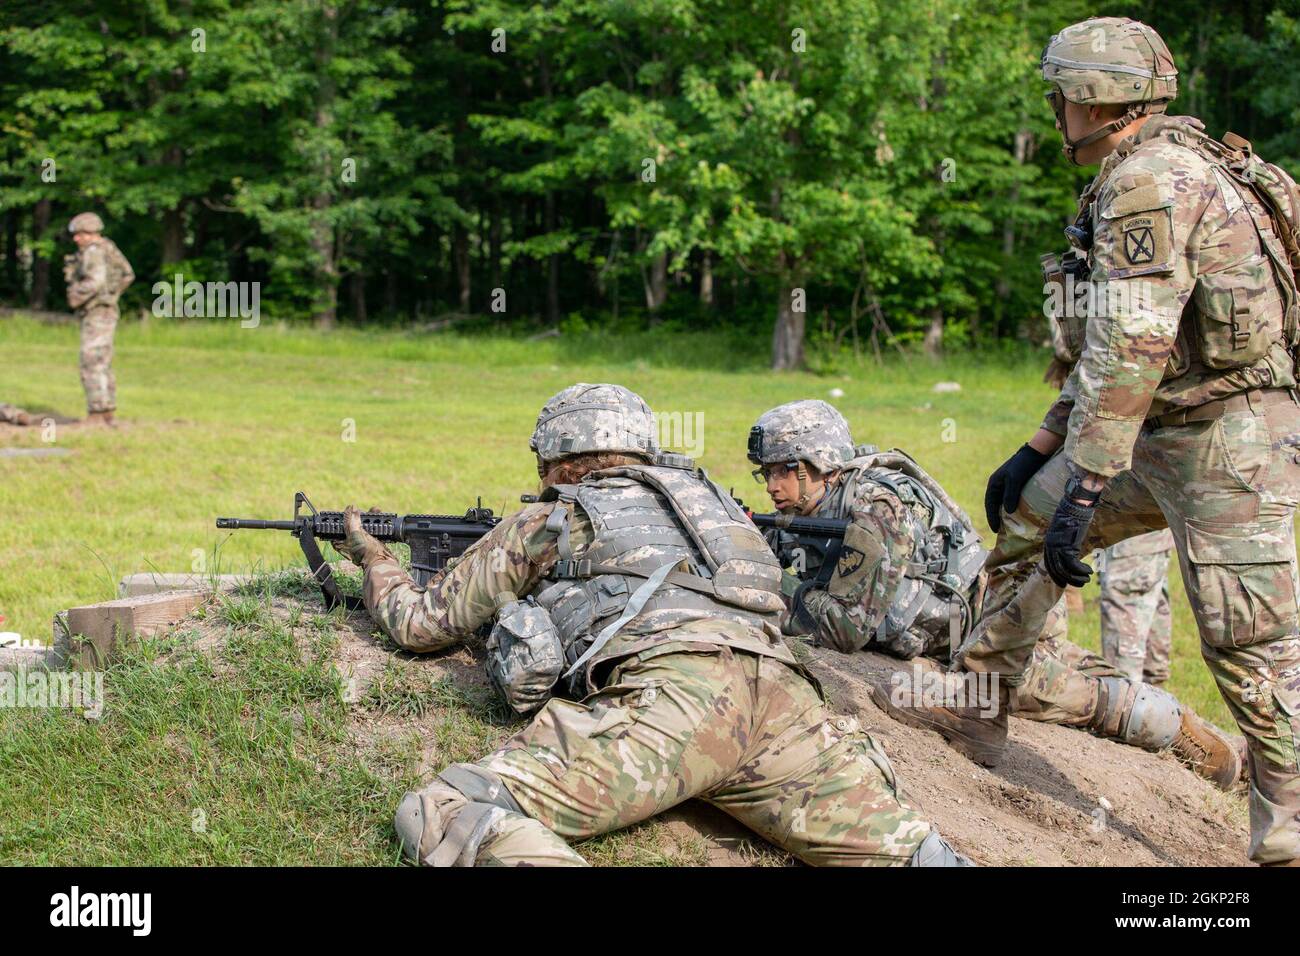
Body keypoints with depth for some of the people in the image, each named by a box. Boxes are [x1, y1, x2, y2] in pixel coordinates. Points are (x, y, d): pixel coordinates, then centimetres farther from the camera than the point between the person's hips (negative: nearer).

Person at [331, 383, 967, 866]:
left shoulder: (541, 526, 25)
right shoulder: (695, 494, 37)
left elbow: (422, 623, 36)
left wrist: (375, 560, 56)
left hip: (668, 689, -5)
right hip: (781, 689, 5)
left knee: (442, 817, -10)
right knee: (904, 851, -4)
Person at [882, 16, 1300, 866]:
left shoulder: (1152, 177, -17)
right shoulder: (1148, 177, 18)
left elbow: (1130, 345, -26)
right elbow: (1115, 341, 23)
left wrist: (1085, 489, -27)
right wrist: (1040, 449, 23)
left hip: (1228, 442, -11)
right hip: (1170, 429, 11)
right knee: (1024, 523, 17)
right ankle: (977, 708, 28)